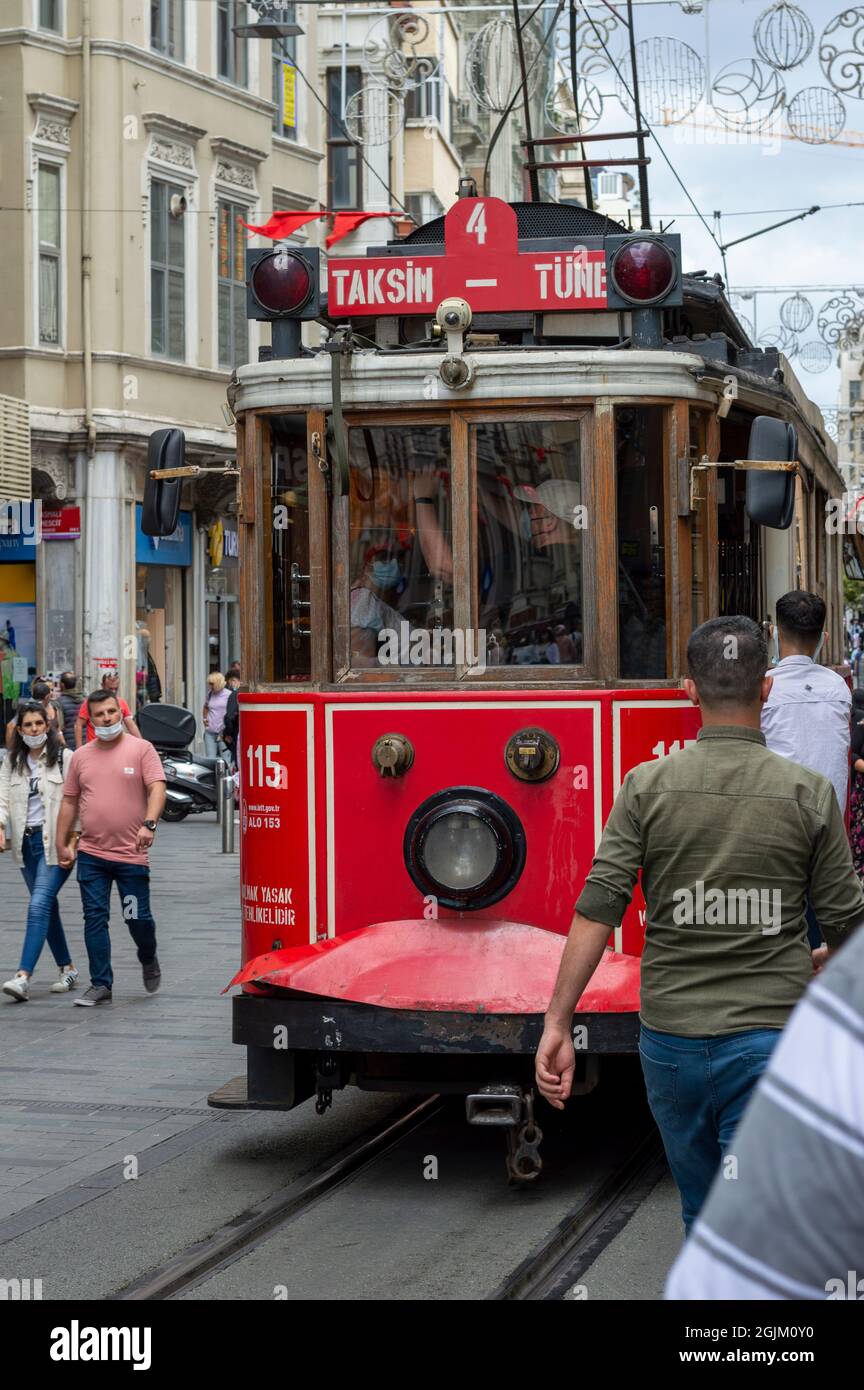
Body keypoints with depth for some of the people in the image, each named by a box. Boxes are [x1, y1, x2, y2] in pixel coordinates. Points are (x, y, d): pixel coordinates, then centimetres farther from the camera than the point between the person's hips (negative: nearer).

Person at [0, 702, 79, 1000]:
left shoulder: (65, 758, -5)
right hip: (26, 841, 6)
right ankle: (67, 969, 25)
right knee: (48, 908, 12)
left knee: (39, 906, -15)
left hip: (55, 842, -6)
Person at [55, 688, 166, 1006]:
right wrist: (61, 845, 12)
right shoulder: (81, 756, 10)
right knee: (94, 919, 0)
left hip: (131, 853, -3)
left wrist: (148, 824, -27)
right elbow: (69, 802, 14)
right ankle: (101, 985, 7)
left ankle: (148, 960, 32)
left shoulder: (141, 749, -2)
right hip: (91, 854, 3)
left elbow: (157, 788, -11)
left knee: (138, 918, 1)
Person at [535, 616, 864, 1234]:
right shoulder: (809, 793, -4)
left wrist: (558, 1025, -6)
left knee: (702, 1212, 21)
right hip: (769, 1039, -2)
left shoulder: (648, 786, -3)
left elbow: (598, 909, -9)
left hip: (671, 1038, 2)